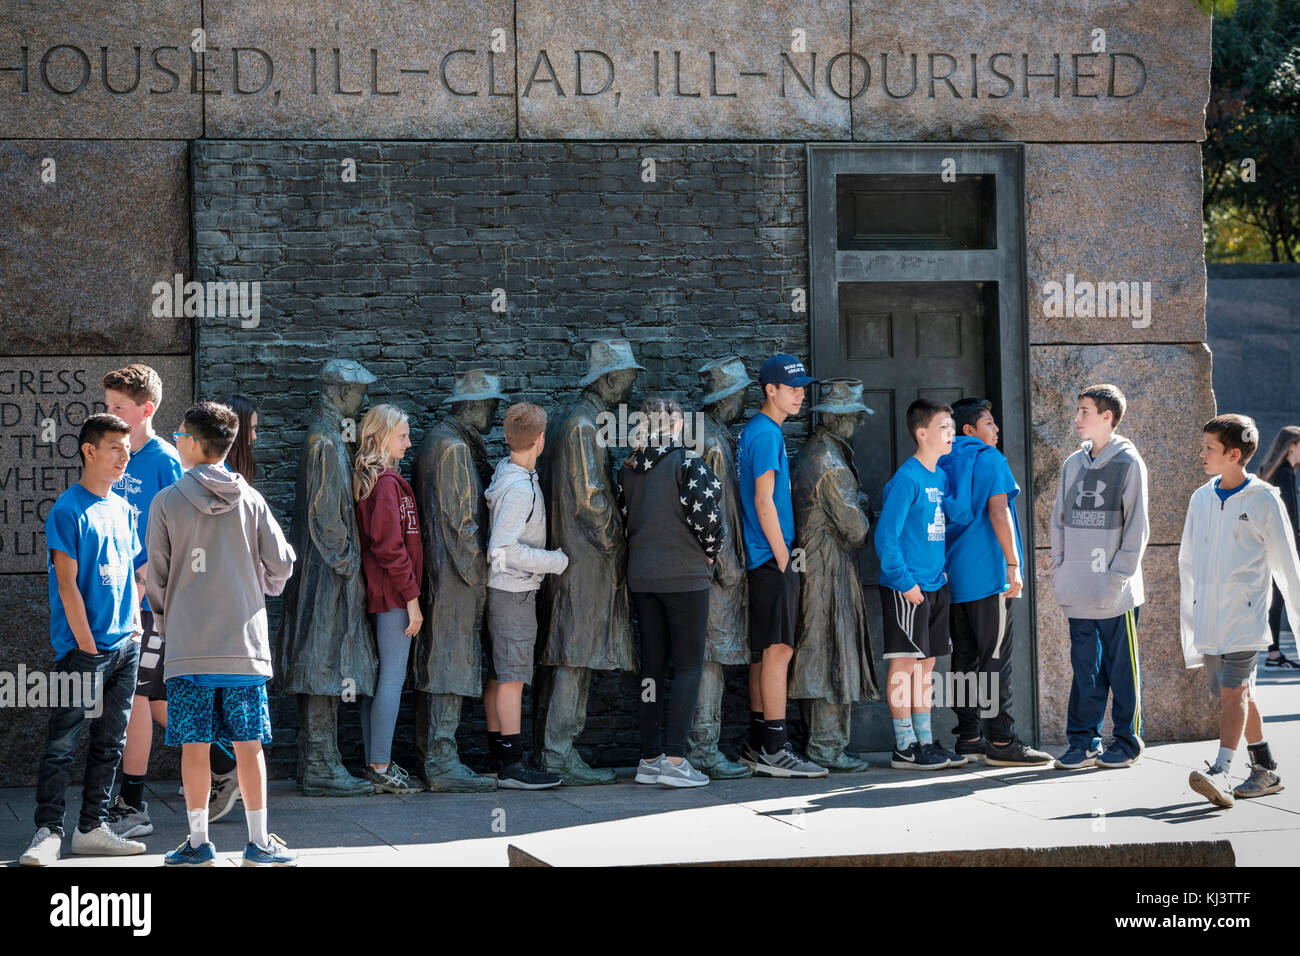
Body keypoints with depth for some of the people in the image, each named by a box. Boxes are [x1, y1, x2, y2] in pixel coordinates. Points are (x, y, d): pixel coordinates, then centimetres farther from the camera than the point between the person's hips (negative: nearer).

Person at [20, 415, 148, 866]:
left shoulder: (123, 509, 13)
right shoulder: (69, 510, -9)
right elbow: (67, 583, -12)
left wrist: (136, 626, 10)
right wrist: (87, 645, -14)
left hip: (124, 645, 7)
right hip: (83, 648, -7)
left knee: (109, 743, 10)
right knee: (62, 744, -7)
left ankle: (92, 828, 16)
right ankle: (48, 833, -5)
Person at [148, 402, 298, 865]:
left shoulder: (166, 503, -4)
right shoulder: (250, 501, 2)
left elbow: (156, 577, -1)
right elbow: (282, 564, 2)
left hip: (188, 648, -2)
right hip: (245, 644, 2)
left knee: (195, 746, 5)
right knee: (249, 744, 5)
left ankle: (198, 842, 9)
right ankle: (259, 841, 8)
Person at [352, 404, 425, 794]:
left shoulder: (367, 479, 13)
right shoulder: (387, 482, -15)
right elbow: (390, 546, -19)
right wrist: (412, 597, -15)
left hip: (376, 593, 10)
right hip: (392, 592, -10)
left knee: (377, 675, 12)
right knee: (393, 676, -7)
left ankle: (374, 764, 16)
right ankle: (381, 768, -7)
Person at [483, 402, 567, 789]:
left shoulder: (506, 470, 7)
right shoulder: (519, 488, -21)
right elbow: (501, 550, -24)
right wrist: (555, 561, -18)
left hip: (505, 588, 9)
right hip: (513, 591, -9)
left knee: (498, 673, 13)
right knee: (513, 676, -7)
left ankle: (495, 753, 19)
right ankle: (512, 764, -6)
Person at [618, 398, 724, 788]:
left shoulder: (628, 467, 7)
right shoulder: (687, 462, -12)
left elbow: (624, 517, 9)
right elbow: (705, 514, -17)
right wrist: (710, 550, 0)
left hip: (642, 576, 6)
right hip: (685, 575, -6)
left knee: (652, 664, 11)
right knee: (688, 664, -2)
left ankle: (649, 758, 12)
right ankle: (674, 759, -10)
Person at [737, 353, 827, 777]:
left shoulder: (756, 431, 17)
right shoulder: (766, 433, -12)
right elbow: (764, 501, -17)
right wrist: (782, 557, -14)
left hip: (764, 560, 10)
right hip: (771, 557, -10)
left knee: (765, 651, 12)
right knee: (779, 650, -10)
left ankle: (758, 745, 17)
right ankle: (774, 750, -11)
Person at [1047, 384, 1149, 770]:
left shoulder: (1128, 463, -5)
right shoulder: (1073, 464, 12)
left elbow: (1136, 526, -7)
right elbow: (1060, 519, 17)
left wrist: (1119, 576, -12)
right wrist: (1059, 568, 7)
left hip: (1115, 592, -5)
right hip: (1078, 589, 5)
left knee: (1121, 666, 3)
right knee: (1085, 666, 8)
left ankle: (1126, 742, 11)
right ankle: (1084, 741, 13)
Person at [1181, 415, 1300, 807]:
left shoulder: (1264, 500, -6)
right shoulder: (1201, 498, 9)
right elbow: (1189, 557, 19)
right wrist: (1187, 604, 20)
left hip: (1244, 613, -6)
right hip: (1208, 614, 6)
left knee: (1233, 690, -16)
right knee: (1237, 692, 11)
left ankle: (1221, 772, -24)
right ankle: (1265, 770, 21)